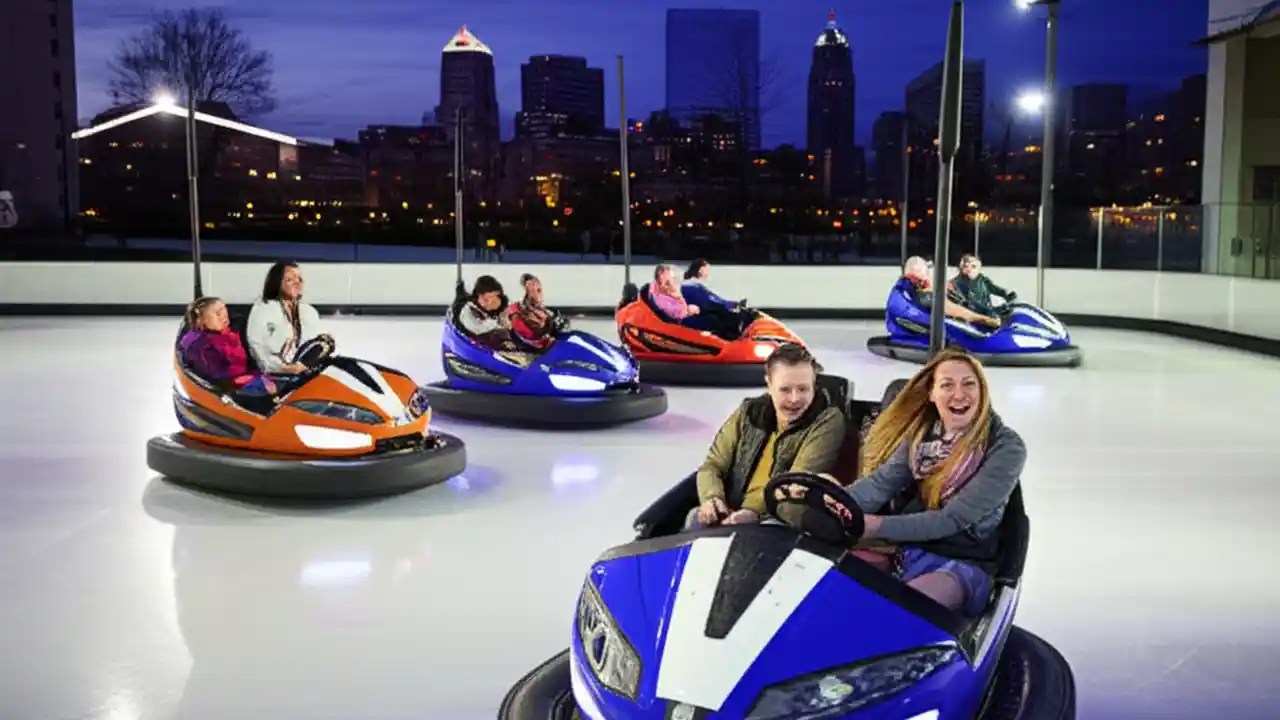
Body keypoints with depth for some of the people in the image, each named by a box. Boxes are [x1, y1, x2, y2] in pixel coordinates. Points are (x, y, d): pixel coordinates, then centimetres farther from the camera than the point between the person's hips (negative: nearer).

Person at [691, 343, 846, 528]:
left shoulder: (828, 421, -3)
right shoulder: (749, 413, 9)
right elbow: (712, 465, 13)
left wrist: (754, 511, -30)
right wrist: (711, 498, -10)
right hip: (731, 516, 5)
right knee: (698, 520, -25)